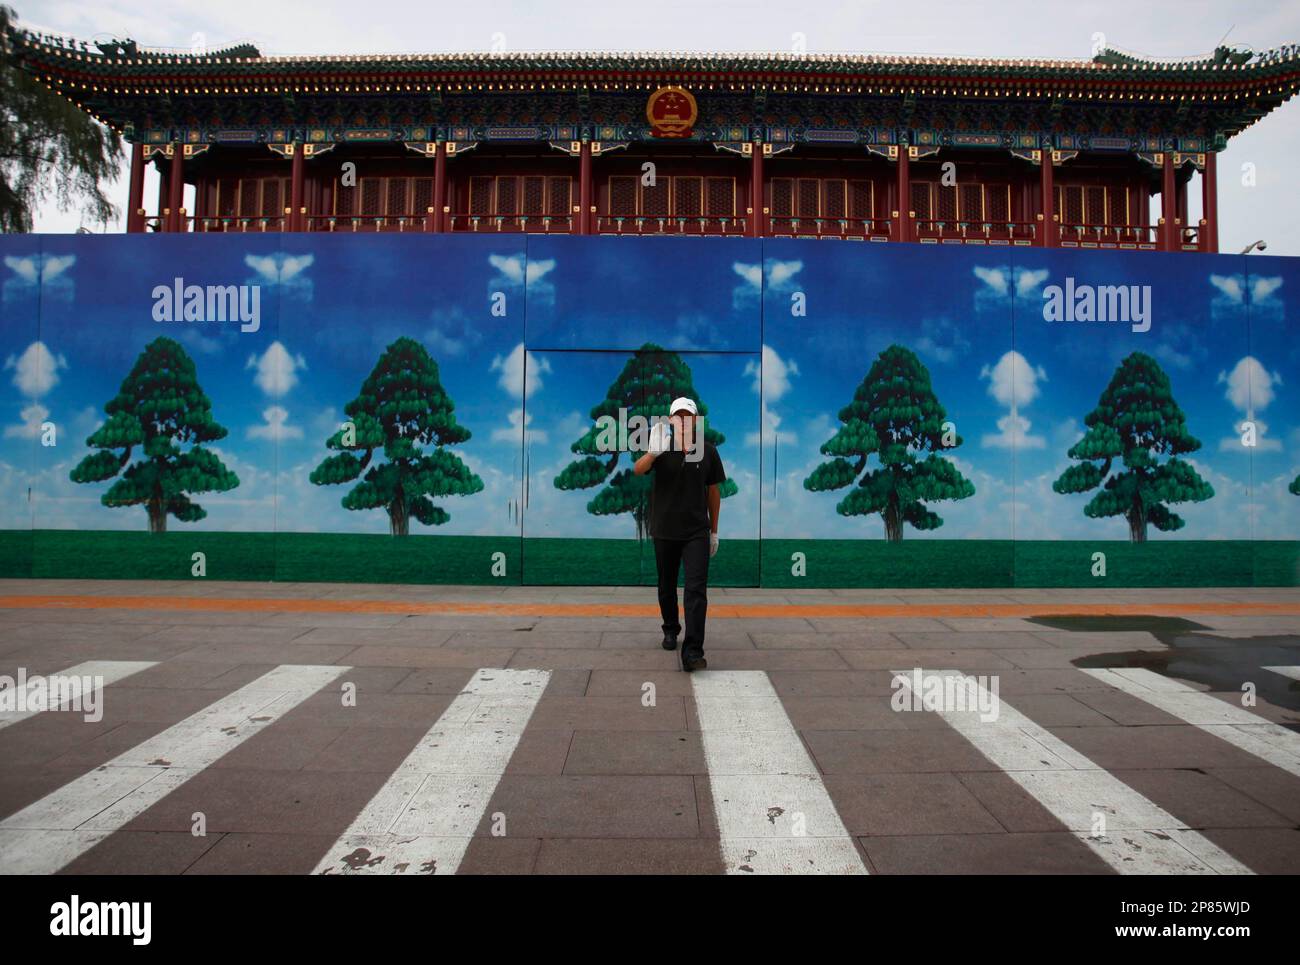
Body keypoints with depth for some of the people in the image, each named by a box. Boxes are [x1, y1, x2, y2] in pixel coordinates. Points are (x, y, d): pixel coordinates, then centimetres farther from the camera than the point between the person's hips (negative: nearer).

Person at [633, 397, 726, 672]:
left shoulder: (708, 451, 0)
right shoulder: (662, 447, -4)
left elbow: (713, 492, 8)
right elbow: (638, 470, -23)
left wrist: (714, 531, 11)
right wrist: (654, 451, -44)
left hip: (696, 532, 0)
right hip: (664, 531, 1)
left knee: (696, 589, -11)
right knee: (667, 587, 15)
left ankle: (692, 652, -12)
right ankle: (670, 630, 39)